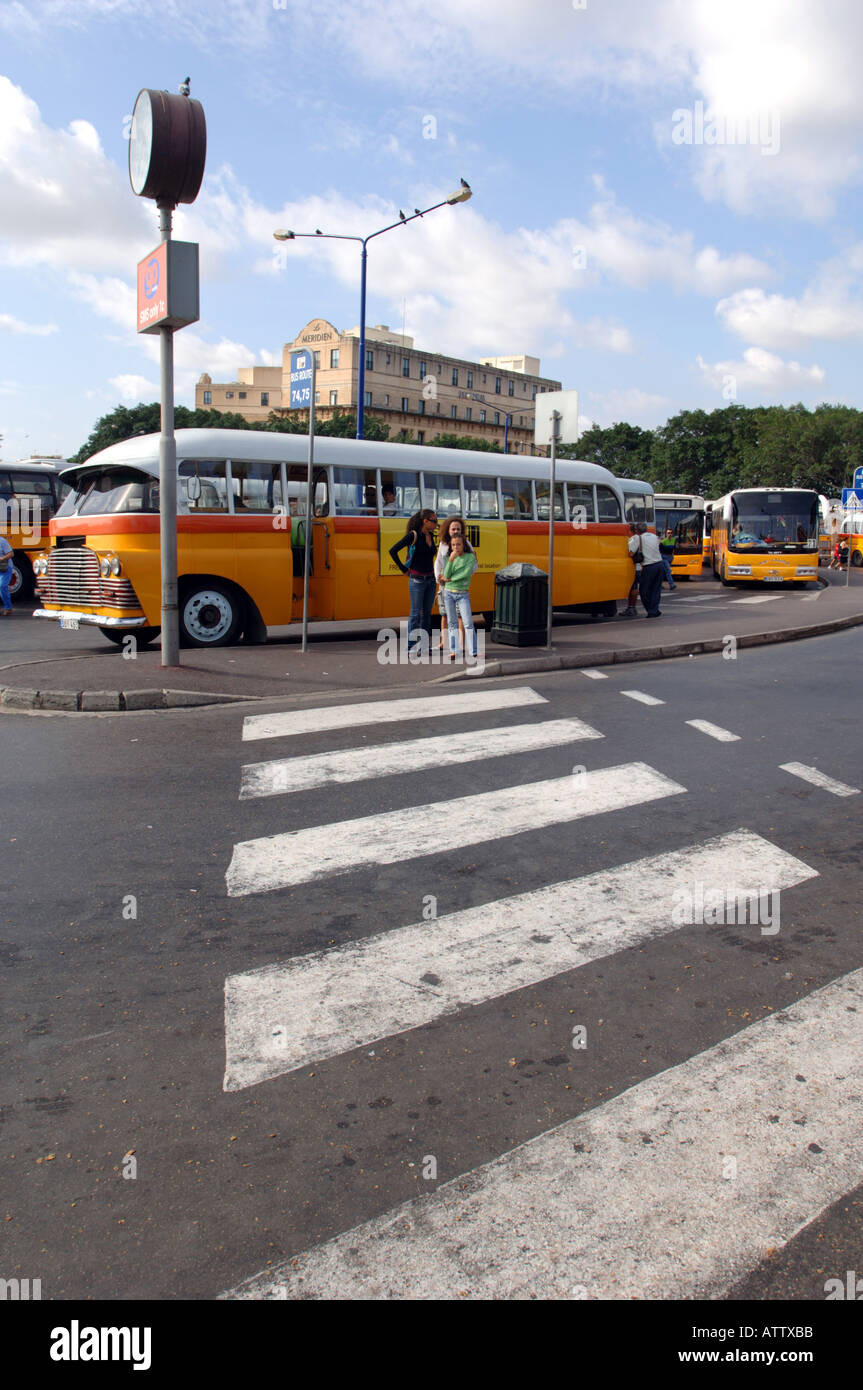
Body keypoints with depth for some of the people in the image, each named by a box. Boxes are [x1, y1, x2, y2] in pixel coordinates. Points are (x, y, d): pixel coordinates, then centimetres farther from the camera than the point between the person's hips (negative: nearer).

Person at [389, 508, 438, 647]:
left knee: (427, 613, 9)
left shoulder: (431, 536, 8)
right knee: (416, 613, -4)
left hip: (430, 579, 7)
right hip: (417, 580, -6)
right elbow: (393, 551, -14)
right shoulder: (413, 535, -12)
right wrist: (404, 570, -8)